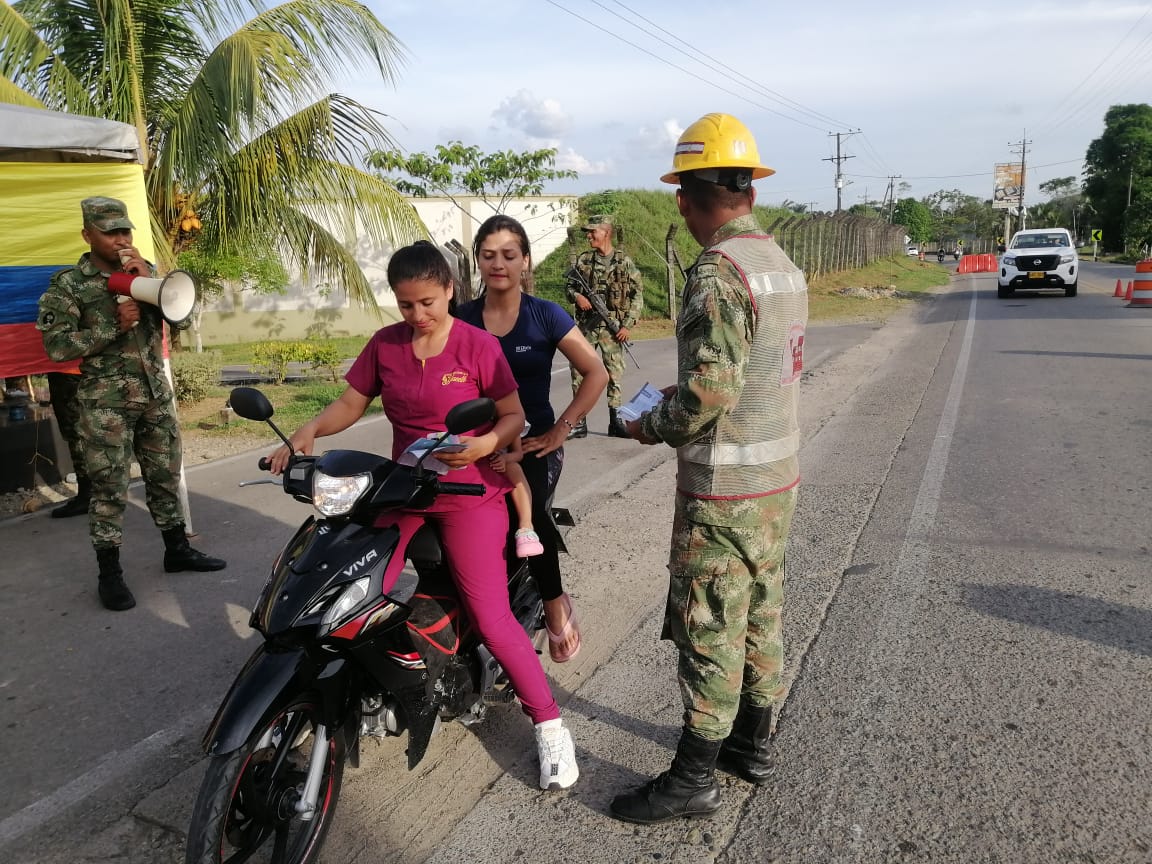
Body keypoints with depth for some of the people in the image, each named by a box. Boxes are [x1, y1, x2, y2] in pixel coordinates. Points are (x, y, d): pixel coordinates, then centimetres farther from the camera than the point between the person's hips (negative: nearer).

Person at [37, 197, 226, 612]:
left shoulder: (143, 271, 10)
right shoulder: (67, 284, -4)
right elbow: (56, 344, -11)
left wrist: (147, 280, -11)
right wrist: (114, 326, -17)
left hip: (156, 394, 5)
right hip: (106, 401, -4)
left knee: (164, 475, 13)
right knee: (109, 487, -1)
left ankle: (177, 549, 25)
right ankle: (109, 573, 9)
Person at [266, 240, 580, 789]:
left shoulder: (478, 346, -8)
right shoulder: (385, 344, 5)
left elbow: (514, 417, -6)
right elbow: (351, 403, 8)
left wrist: (487, 442, -26)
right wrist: (310, 430, -10)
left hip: (470, 495, -4)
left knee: (491, 619, -7)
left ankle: (549, 724, 9)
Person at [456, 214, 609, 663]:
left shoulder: (545, 315, 0)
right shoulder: (462, 319, 7)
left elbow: (596, 374, 0)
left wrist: (561, 429, -5)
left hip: (533, 443, -2)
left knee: (527, 508, -29)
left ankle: (555, 601, -6)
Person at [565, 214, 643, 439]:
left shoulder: (624, 262, 0)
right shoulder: (583, 259, 7)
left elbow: (637, 294, 1)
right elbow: (569, 286, 15)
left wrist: (628, 325, -6)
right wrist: (576, 296, -8)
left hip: (612, 326, -2)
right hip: (586, 325, 2)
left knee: (615, 373, 2)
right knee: (579, 370, -1)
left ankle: (615, 422, 12)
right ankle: (579, 423, 7)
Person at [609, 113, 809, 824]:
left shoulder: (719, 270, -19)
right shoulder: (785, 266, 9)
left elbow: (709, 389, -26)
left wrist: (652, 427, -7)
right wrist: (674, 405, 15)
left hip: (723, 488, -9)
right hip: (780, 475, 9)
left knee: (709, 630, 2)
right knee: (761, 617, 18)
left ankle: (694, 778, 17)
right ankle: (753, 745, 35)